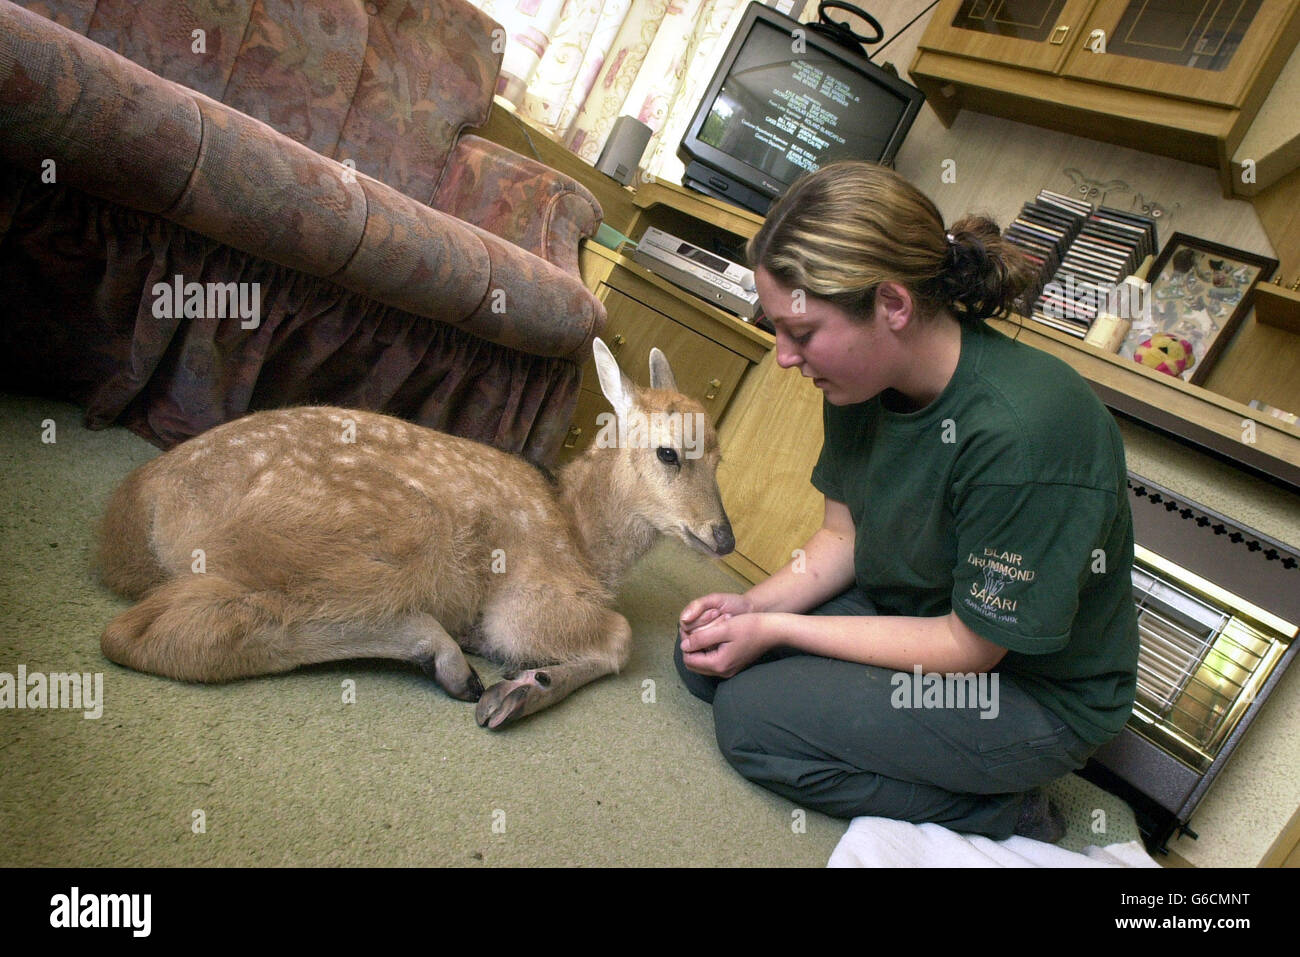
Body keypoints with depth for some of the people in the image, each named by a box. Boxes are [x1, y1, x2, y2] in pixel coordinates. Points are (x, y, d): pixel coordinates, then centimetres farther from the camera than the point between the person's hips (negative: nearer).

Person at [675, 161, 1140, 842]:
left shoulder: (1021, 431, -35)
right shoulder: (864, 378, -11)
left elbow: (970, 648, -24)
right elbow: (843, 535, 3)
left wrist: (776, 628, -21)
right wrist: (754, 604, -15)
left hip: (1034, 691, -7)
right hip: (913, 611, 8)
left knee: (750, 714, -18)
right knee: (704, 654, -1)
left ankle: (1006, 817, -3)